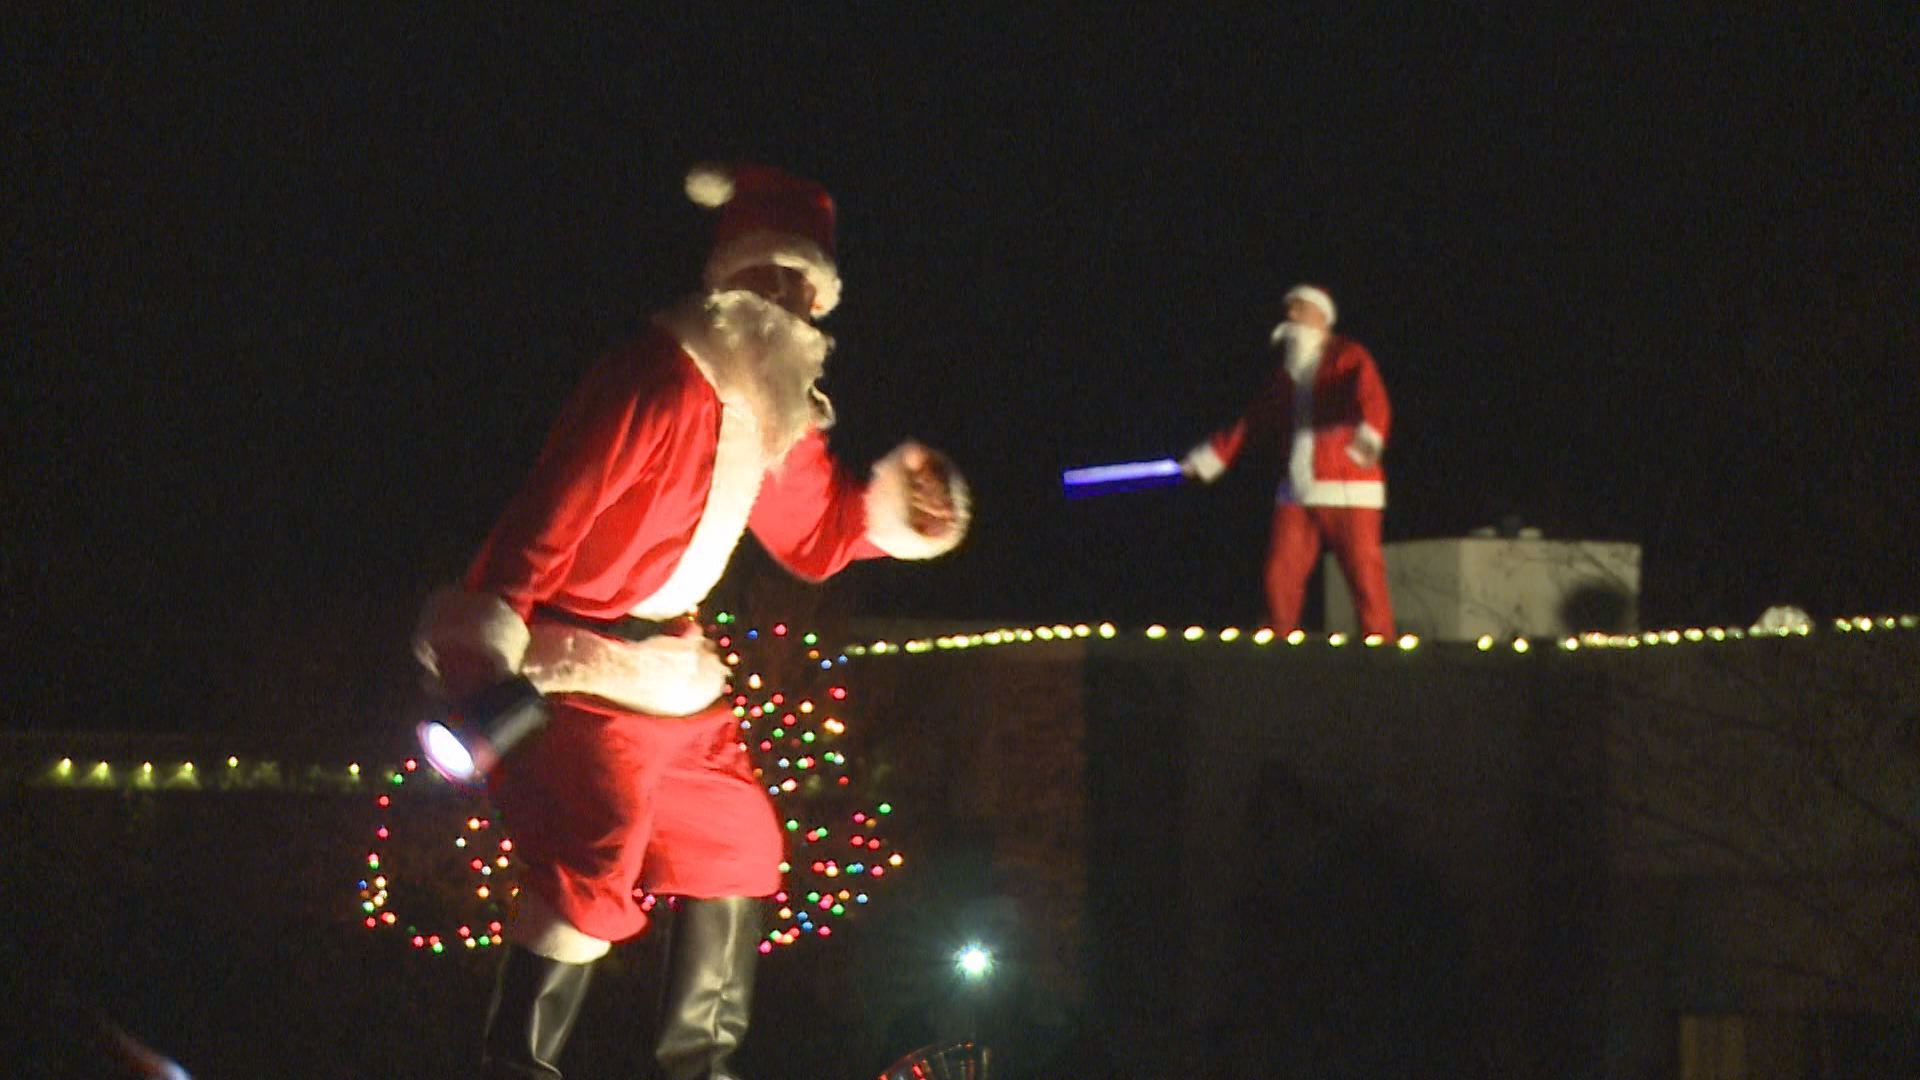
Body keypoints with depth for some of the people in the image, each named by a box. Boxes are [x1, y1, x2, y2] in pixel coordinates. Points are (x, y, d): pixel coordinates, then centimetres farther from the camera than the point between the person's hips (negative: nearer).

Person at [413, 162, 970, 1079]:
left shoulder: (769, 411, 7)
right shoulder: (656, 383, -24)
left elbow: (815, 534, 19)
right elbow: (547, 519, -31)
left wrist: (883, 509, -3)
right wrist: (490, 642, -40)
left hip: (661, 664, 11)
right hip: (572, 659, -11)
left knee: (735, 844, 19)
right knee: (593, 858, -25)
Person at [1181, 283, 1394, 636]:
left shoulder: (1349, 358, -4)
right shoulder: (1287, 370, 17)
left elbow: (1372, 398, -22)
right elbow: (1256, 420, 26)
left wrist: (1370, 434, -43)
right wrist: (1213, 455, 28)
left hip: (1347, 490, -6)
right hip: (1297, 490, 6)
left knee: (1365, 577, -8)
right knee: (1281, 577, 2)